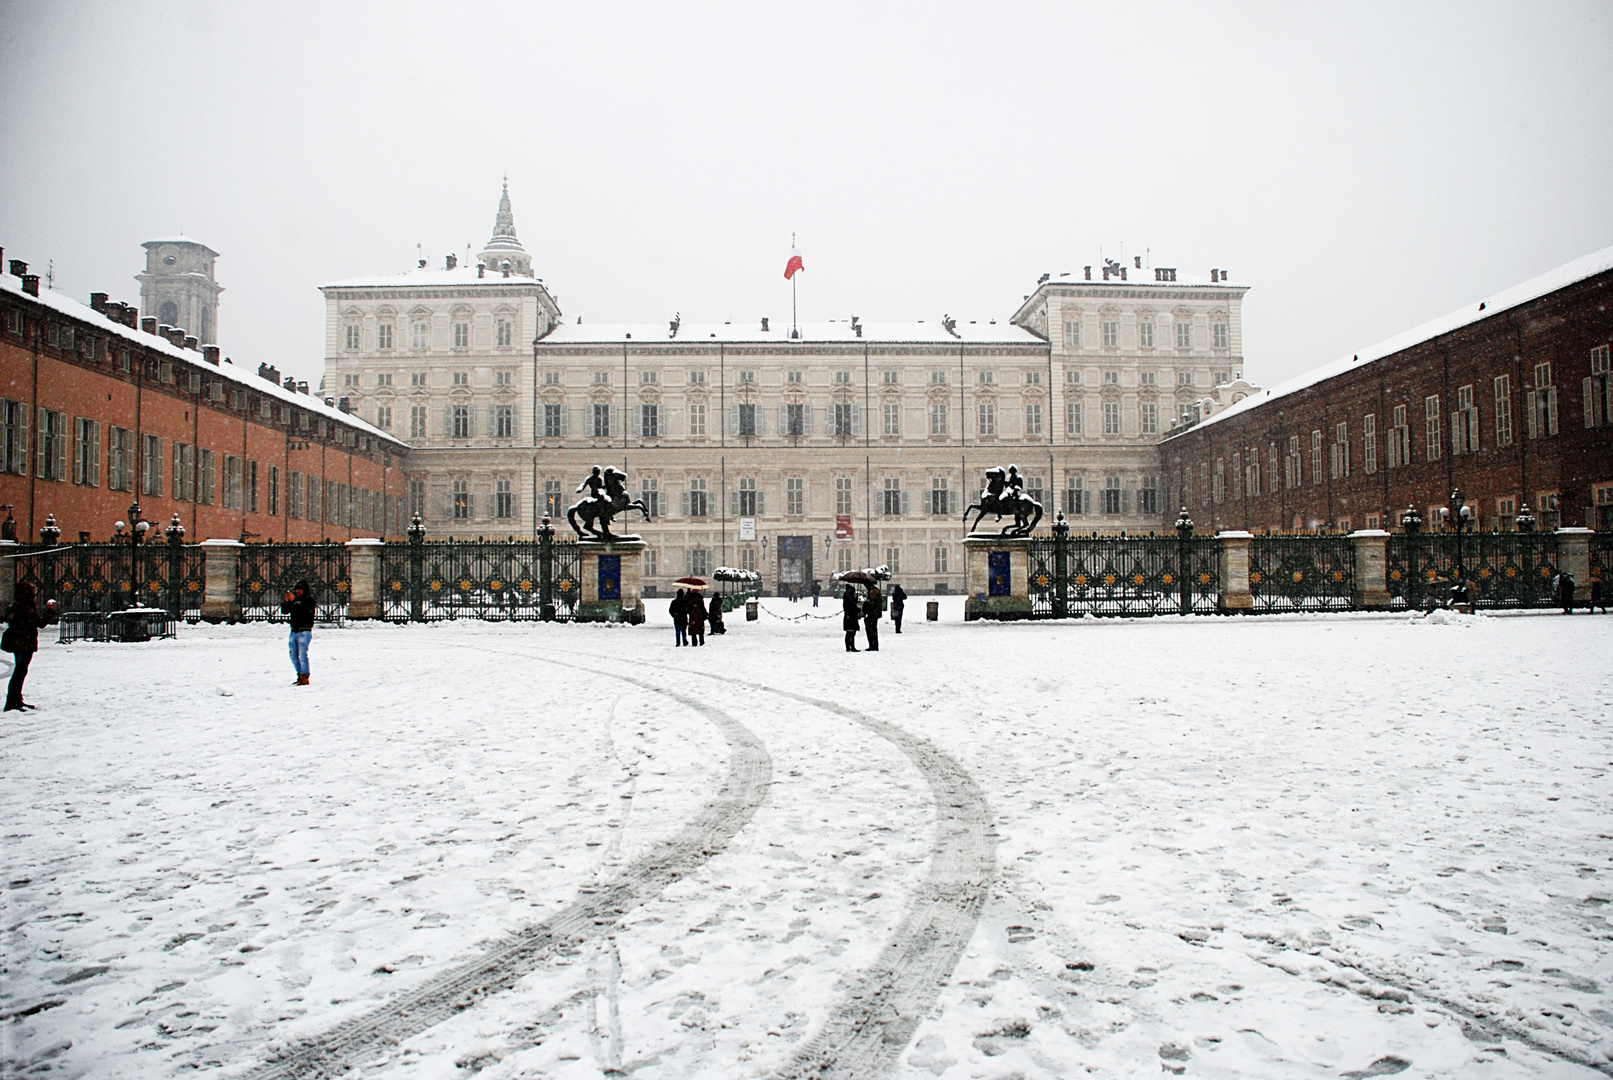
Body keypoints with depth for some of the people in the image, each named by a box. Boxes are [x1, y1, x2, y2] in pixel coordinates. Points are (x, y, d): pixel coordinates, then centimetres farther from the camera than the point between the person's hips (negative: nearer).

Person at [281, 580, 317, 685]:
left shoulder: (310, 600, -3)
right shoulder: (295, 600, 14)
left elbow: (304, 611, -21)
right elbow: (284, 611, 12)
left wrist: (294, 601, -24)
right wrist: (285, 601, -5)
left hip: (304, 632, -7)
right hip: (294, 632, 7)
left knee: (302, 654, -13)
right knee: (294, 655, 9)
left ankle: (304, 677, -11)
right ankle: (300, 675, 20)